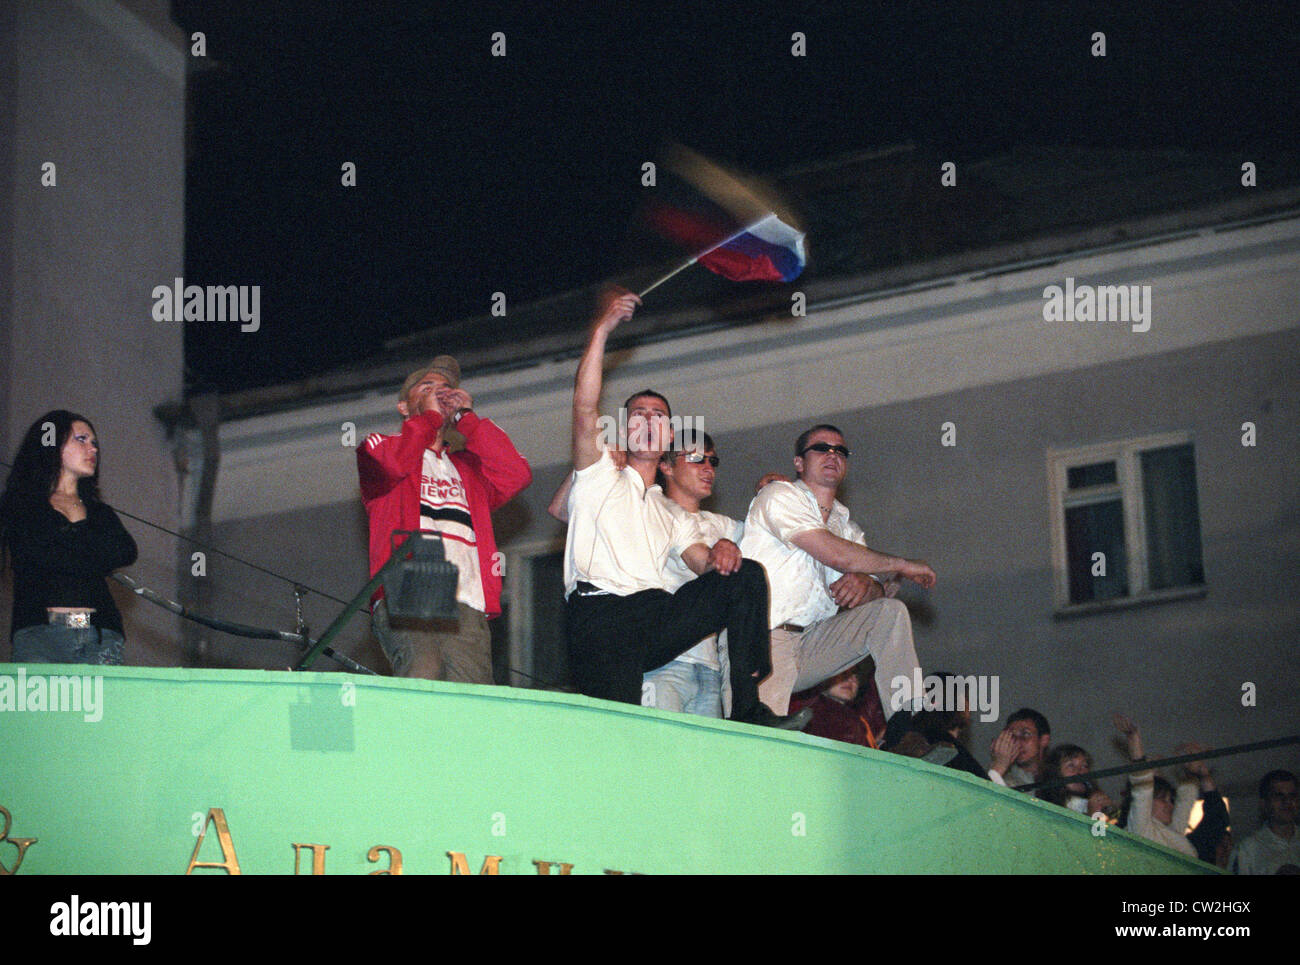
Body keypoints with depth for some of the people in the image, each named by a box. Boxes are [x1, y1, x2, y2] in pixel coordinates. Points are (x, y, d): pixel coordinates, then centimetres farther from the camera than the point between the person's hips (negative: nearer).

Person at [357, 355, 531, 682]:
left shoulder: (467, 467, 34)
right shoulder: (379, 447, 25)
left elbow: (516, 475, 13)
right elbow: (389, 466, -1)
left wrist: (466, 417, 17)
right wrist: (429, 415, 12)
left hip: (467, 608, 3)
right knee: (422, 675, -31)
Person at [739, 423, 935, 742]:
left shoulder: (848, 527, 22)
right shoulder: (779, 495, -1)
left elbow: (883, 588, 9)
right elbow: (835, 554, -14)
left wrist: (866, 586, -17)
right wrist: (903, 566, -3)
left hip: (810, 643, 7)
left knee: (890, 611, -8)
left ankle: (904, 727, -16)